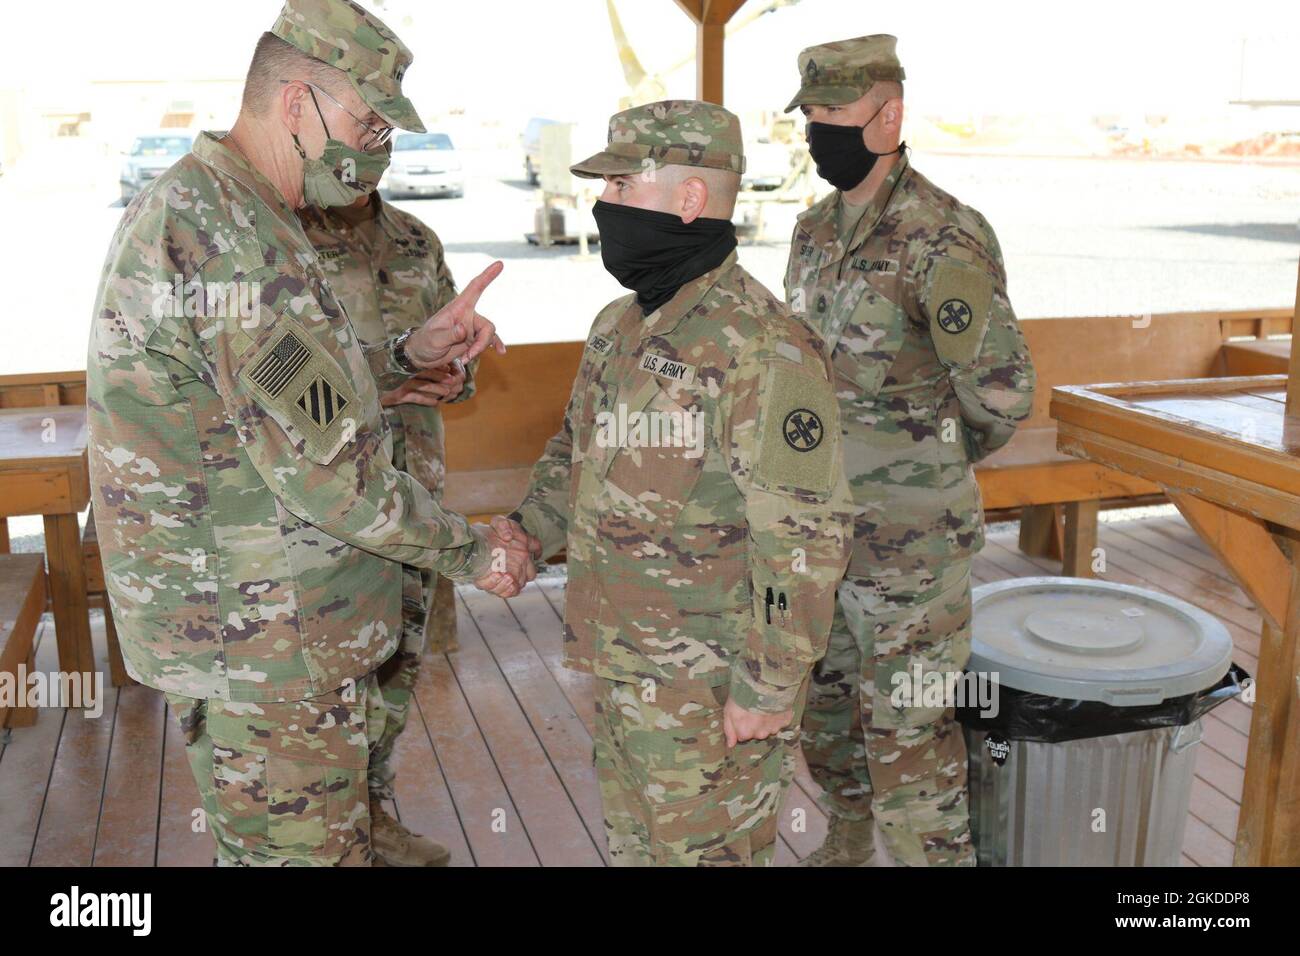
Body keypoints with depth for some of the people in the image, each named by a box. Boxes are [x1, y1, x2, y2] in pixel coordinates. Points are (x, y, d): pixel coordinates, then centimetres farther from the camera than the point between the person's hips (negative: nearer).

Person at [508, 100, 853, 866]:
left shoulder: (762, 348, -21)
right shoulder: (621, 327, 8)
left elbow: (803, 535, -23)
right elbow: (577, 448, 22)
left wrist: (770, 687, -20)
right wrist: (528, 531, 7)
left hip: (712, 681, -8)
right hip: (626, 662, 9)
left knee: (702, 849, 9)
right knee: (635, 840, 23)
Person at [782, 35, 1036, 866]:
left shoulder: (944, 240, -21)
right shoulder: (815, 229, 6)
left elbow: (1002, 391, -19)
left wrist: (949, 456, 0)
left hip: (910, 536, -8)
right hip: (823, 522, 8)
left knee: (905, 726, 3)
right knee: (825, 696, 21)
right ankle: (850, 841, 43)